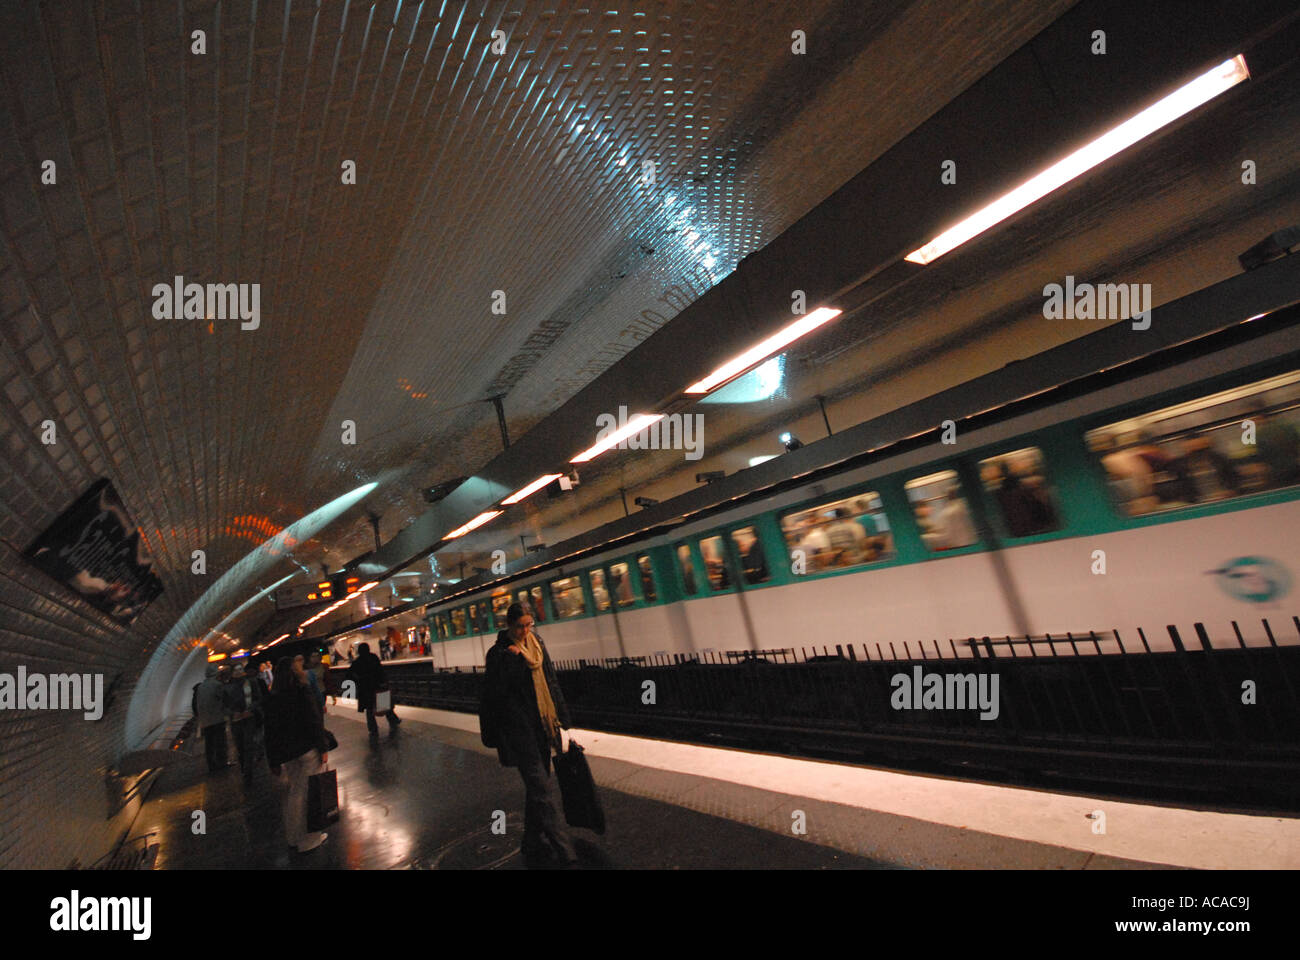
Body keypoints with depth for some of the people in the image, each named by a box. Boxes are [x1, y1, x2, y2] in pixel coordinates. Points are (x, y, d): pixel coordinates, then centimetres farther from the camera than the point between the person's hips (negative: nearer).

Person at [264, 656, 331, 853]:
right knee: (308, 792, 5)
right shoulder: (302, 691, -15)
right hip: (307, 748, -6)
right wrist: (322, 748, -7)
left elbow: (270, 730, 7)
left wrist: (273, 761, 16)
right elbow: (314, 722, -16)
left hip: (286, 752, 6)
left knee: (292, 792, 19)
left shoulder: (273, 697, 2)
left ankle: (293, 837, 31)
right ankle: (308, 839, 15)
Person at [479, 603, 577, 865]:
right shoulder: (499, 653, -10)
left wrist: (560, 716, 15)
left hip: (540, 726, 7)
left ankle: (534, 844, 32)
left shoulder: (537, 645, 7)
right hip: (518, 730, -6)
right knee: (540, 787, -7)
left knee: (537, 786, 16)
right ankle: (562, 848, 0)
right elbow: (495, 691, -16)